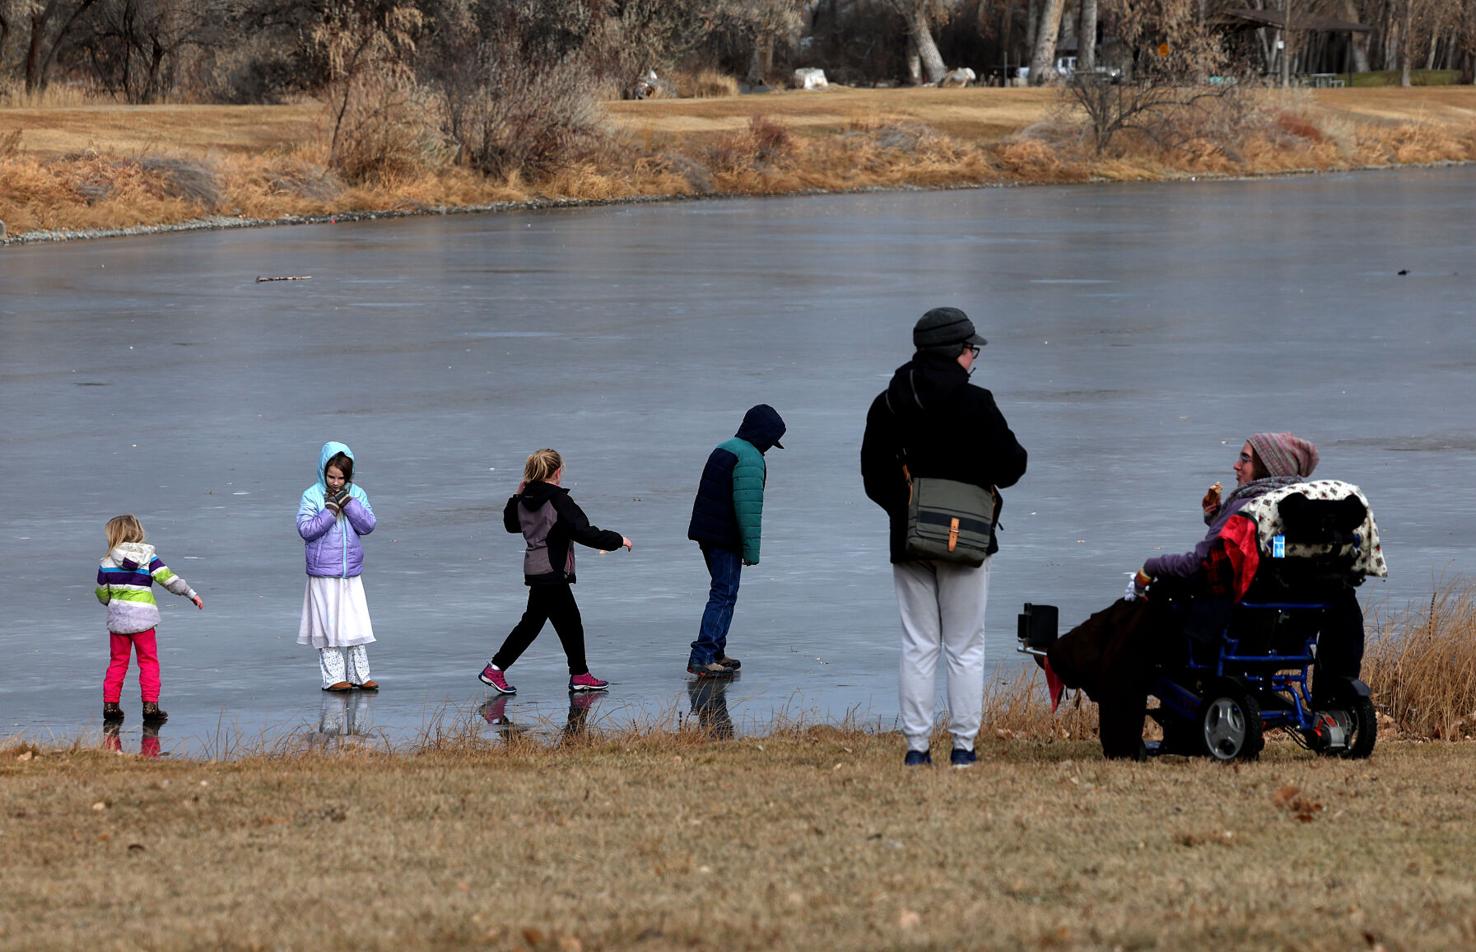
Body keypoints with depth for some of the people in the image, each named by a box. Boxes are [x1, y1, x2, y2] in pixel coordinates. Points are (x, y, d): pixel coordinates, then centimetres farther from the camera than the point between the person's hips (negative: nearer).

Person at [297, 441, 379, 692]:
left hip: (351, 572, 3)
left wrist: (348, 502, -13)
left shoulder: (357, 494, 5)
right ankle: (333, 677, 3)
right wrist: (330, 510, -18)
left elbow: (369, 525, -3)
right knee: (329, 626, -2)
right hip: (323, 574, -3)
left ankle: (359, 675, 11)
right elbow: (306, 529, -12)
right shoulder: (311, 496, -4)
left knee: (357, 624, 4)